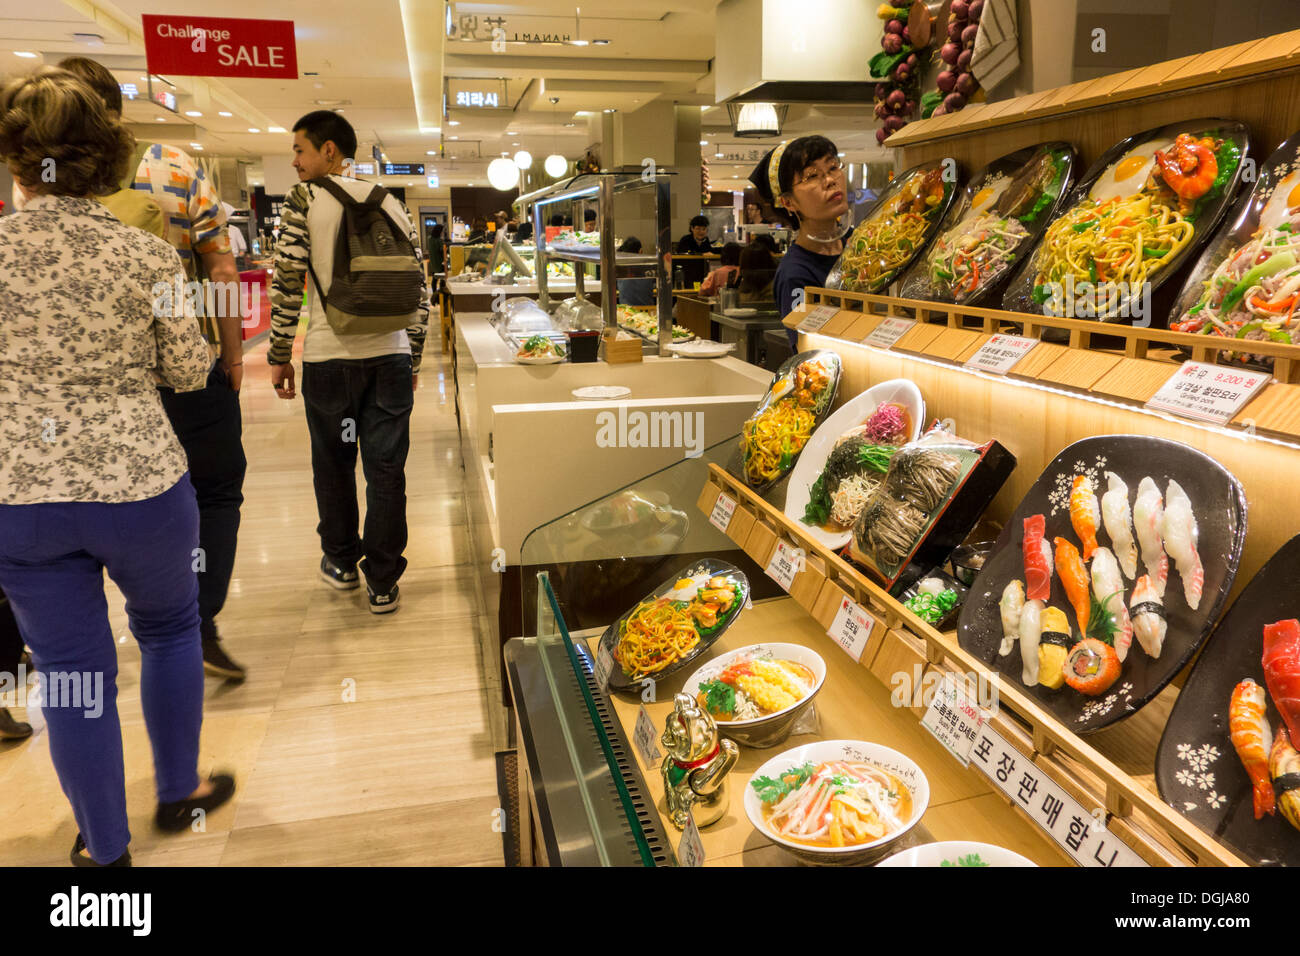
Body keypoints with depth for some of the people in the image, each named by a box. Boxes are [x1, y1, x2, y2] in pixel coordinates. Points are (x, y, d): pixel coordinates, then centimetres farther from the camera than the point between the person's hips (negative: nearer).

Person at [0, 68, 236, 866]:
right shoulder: (146, 255, -9)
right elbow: (191, 370, -2)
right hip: (139, 484, -1)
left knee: (71, 673, 13)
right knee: (169, 627, 23)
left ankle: (106, 851, 29)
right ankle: (179, 793, 39)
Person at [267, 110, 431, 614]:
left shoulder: (305, 199, -2)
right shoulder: (390, 203, 10)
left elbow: (287, 283, -7)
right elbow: (418, 287, 9)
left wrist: (279, 356, 1)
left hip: (330, 356, -3)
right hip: (392, 357, 3)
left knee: (333, 464, 15)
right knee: (386, 469, 6)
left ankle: (341, 562, 30)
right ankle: (382, 582, 12)